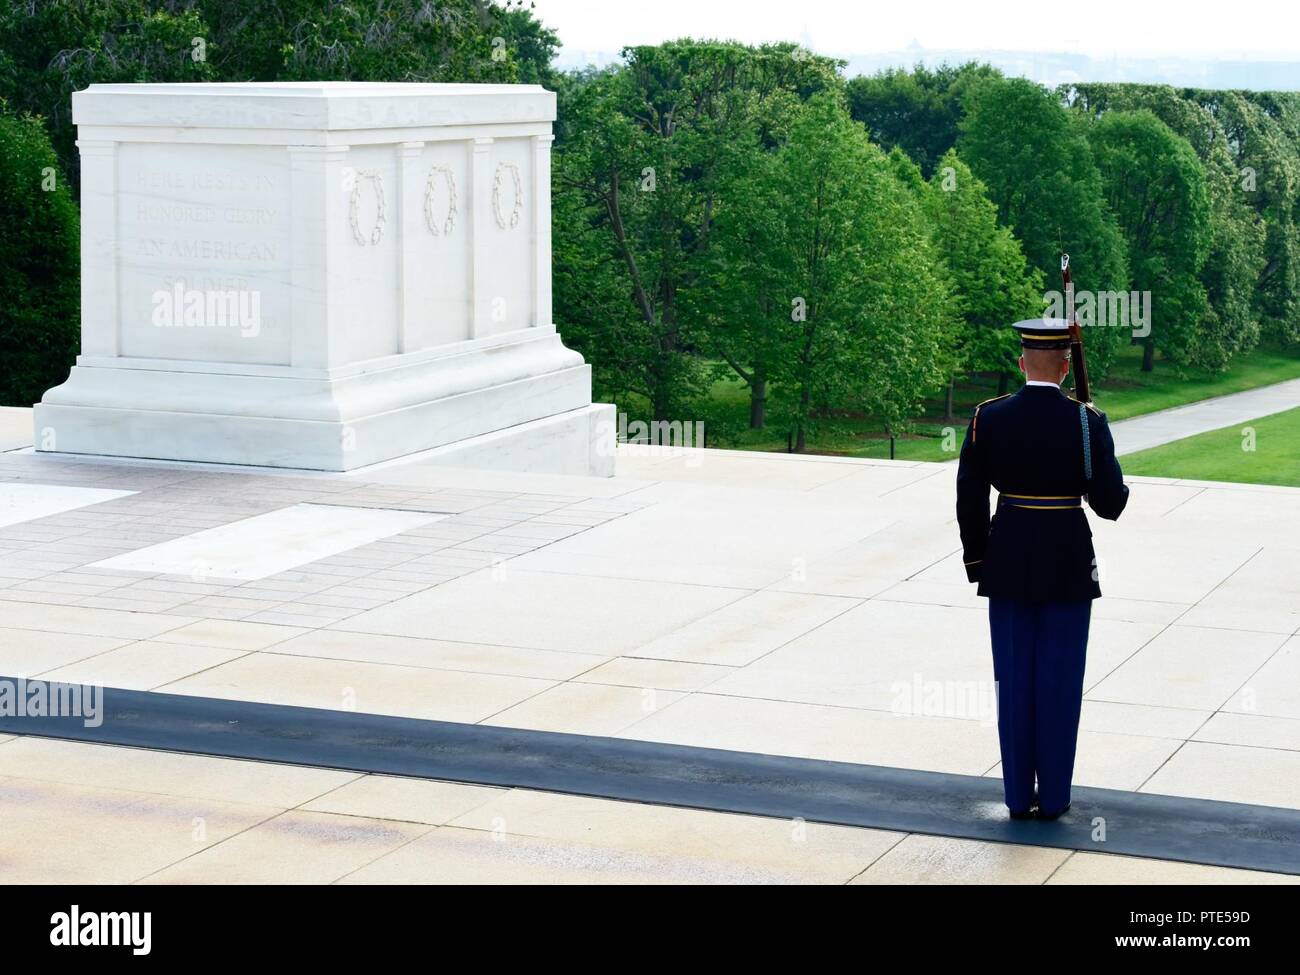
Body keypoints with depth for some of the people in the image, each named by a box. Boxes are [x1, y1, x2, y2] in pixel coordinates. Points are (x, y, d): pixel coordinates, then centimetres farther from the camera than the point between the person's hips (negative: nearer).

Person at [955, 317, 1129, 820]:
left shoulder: (987, 418, -5)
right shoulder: (1087, 422, -11)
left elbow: (968, 499, -2)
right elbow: (1111, 503, -10)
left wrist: (977, 562, 9)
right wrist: (1107, 482, 12)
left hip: (1008, 566, 2)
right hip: (1069, 566, -2)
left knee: (1015, 681, 9)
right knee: (1060, 682, 7)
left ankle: (1019, 796, 13)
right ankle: (1054, 797, 12)